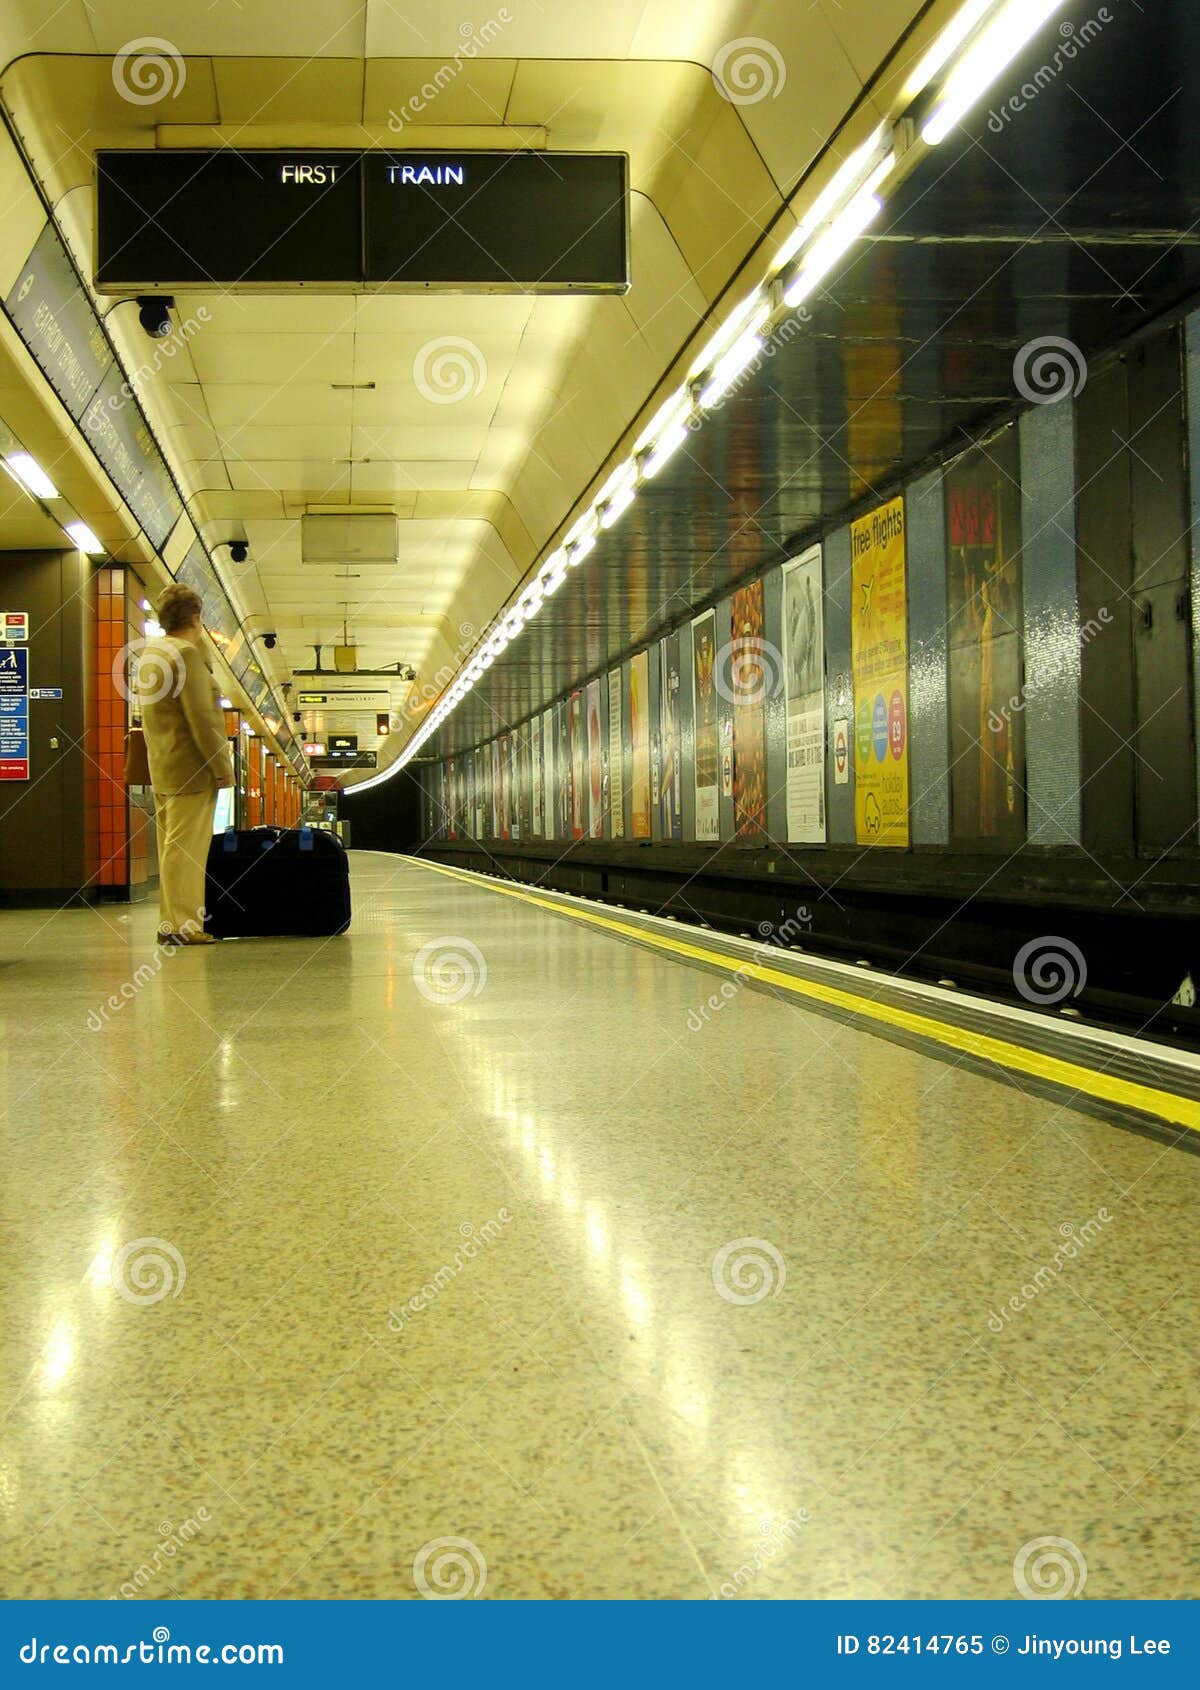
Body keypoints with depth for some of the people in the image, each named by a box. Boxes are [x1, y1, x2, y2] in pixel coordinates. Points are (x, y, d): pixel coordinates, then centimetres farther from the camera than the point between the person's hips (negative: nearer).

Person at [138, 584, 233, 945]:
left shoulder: (150, 651, 14)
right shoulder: (186, 654, -15)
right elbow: (201, 716, -20)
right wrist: (222, 766, -17)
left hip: (163, 770, 10)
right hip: (190, 770, -10)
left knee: (172, 846, 14)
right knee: (185, 847, -8)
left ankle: (170, 922, 18)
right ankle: (180, 926, -6)